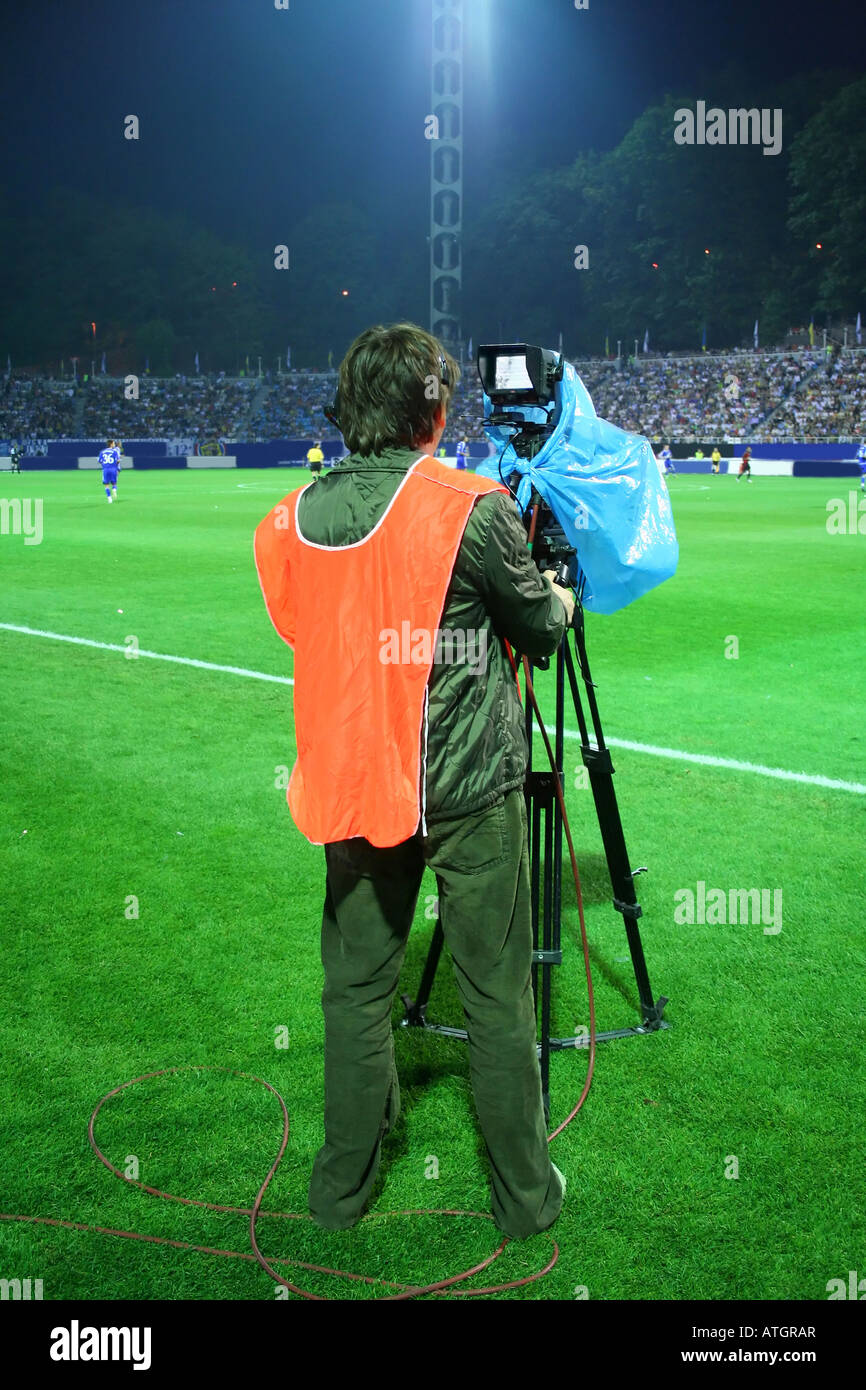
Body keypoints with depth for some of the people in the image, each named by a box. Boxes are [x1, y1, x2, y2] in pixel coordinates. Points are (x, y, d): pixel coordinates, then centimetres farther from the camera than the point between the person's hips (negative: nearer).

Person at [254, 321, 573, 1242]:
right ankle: (525, 1195, 23)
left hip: (352, 786, 4)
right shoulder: (471, 510, -12)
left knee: (355, 990, 15)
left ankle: (342, 1188, 29)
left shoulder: (289, 522, -1)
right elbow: (542, 628, 1)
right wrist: (562, 597, 23)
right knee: (497, 998, 9)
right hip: (470, 794, -3)